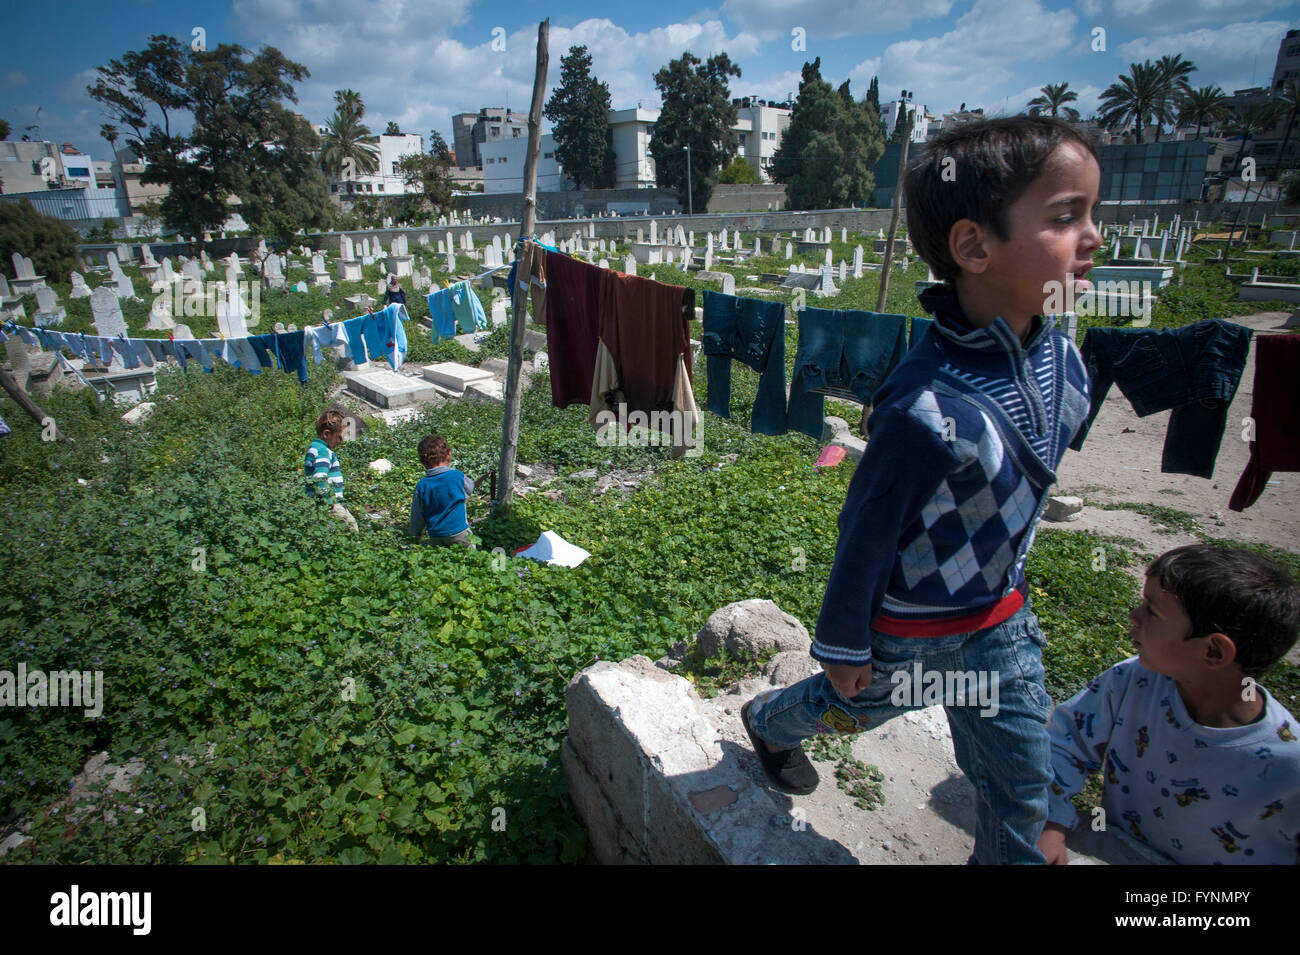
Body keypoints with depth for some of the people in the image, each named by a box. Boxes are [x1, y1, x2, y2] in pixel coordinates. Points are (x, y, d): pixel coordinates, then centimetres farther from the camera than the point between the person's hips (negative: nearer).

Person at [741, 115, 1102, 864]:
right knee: (852, 708, 25)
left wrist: (1008, 582, 17)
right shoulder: (927, 409, -36)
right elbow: (868, 530, -24)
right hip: (910, 628, -5)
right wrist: (844, 643, -12)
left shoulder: (1063, 360, -11)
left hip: (1003, 617, 6)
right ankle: (769, 721, 58)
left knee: (1023, 778, 18)